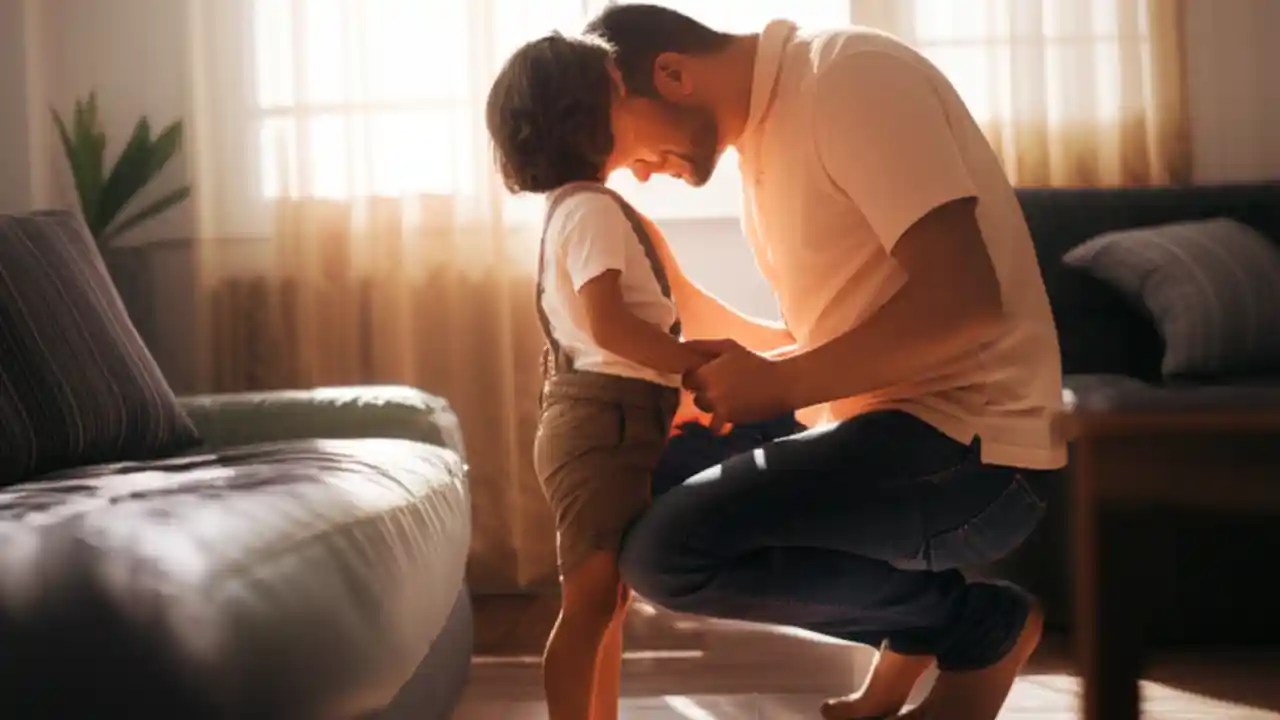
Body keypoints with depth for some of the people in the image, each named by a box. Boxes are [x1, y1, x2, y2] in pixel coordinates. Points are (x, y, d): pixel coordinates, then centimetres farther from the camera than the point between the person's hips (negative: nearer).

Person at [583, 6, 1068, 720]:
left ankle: (978, 622, -5)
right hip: (895, 433, 10)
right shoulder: (767, 138, 15)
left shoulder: (849, 77, -13)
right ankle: (915, 629, 15)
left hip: (965, 450, -10)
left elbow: (963, 299, -23)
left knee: (667, 548, -23)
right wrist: (668, 284, 12)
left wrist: (778, 385, -18)